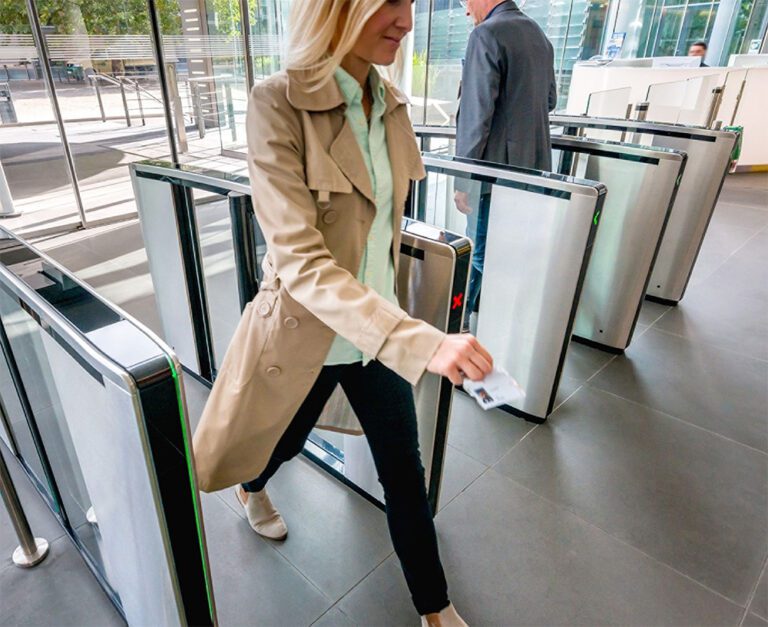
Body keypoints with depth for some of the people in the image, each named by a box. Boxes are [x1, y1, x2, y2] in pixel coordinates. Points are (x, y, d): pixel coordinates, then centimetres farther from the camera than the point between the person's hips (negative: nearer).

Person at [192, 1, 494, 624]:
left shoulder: (391, 104, -1)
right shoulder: (279, 105, -21)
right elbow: (302, 262, -29)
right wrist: (420, 340, -39)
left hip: (378, 329, 5)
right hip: (305, 332, -4)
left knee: (404, 469, 13)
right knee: (281, 445, 25)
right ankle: (252, 488, 64)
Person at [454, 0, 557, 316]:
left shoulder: (486, 34, -13)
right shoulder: (539, 34, 14)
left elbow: (476, 113, -19)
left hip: (497, 166, -8)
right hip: (534, 163, 8)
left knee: (480, 252, 0)